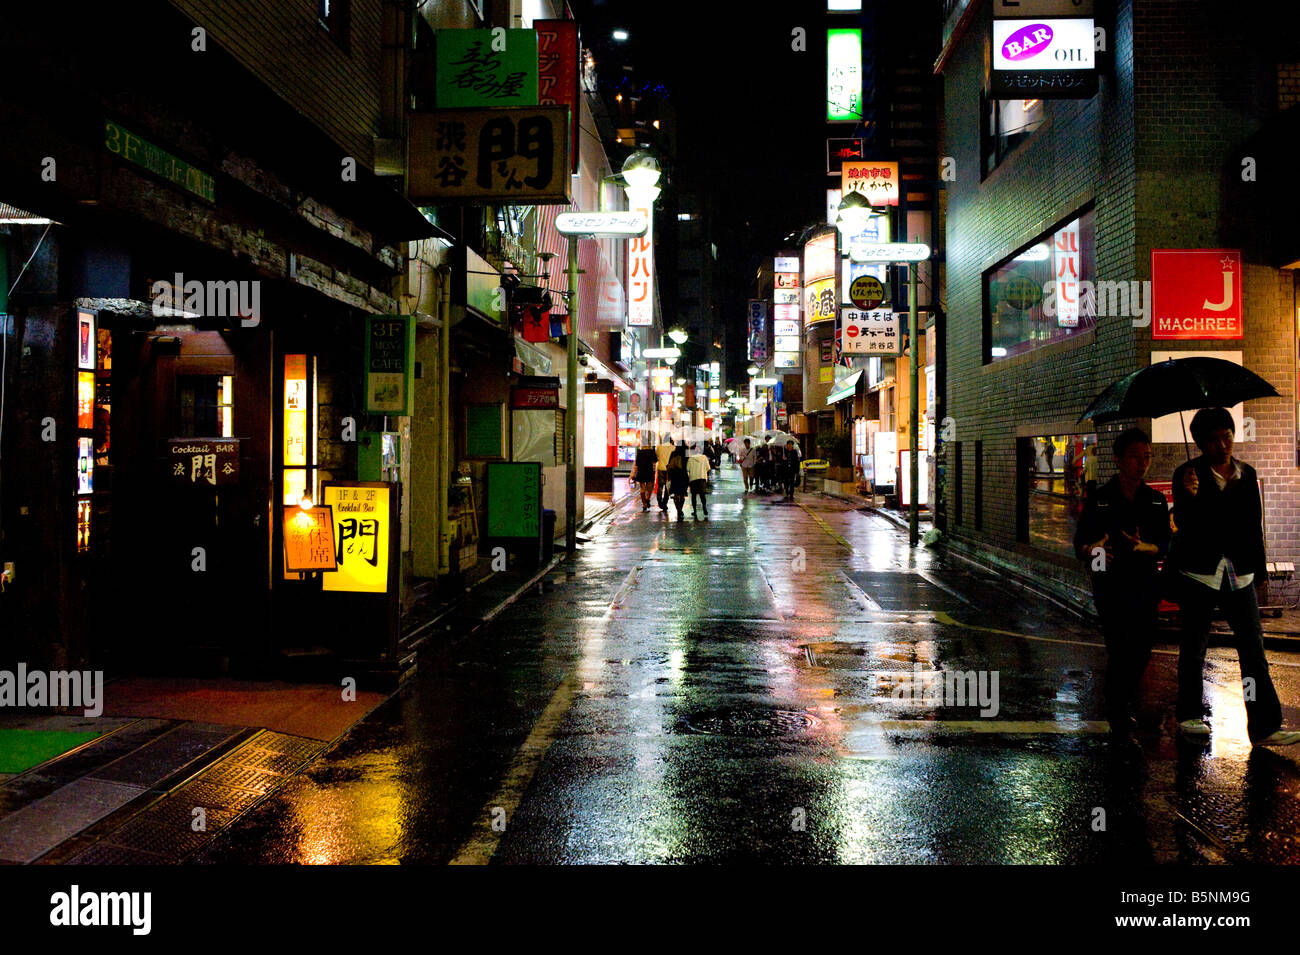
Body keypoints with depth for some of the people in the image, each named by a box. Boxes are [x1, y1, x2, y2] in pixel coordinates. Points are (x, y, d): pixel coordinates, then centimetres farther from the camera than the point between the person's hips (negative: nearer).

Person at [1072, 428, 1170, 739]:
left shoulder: (1157, 501, 8)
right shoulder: (1098, 499, -3)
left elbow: (1165, 546, 4)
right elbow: (1080, 544, -4)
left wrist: (1145, 547, -17)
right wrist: (1092, 551, -27)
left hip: (1146, 588, 4)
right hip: (1111, 588, -4)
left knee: (1141, 653, 6)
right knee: (1120, 653, -9)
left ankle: (1123, 705, 31)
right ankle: (1118, 723, 6)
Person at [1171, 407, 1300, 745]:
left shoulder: (1247, 474, 9)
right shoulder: (1187, 474, -3)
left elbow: (1254, 527, 14)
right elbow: (1182, 524, -10)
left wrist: (1260, 573, 15)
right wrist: (1191, 497, -29)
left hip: (1239, 574, 3)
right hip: (1199, 572, -3)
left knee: (1253, 648, -2)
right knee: (1194, 644, 6)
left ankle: (1265, 726, -1)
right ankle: (1190, 716, 19)